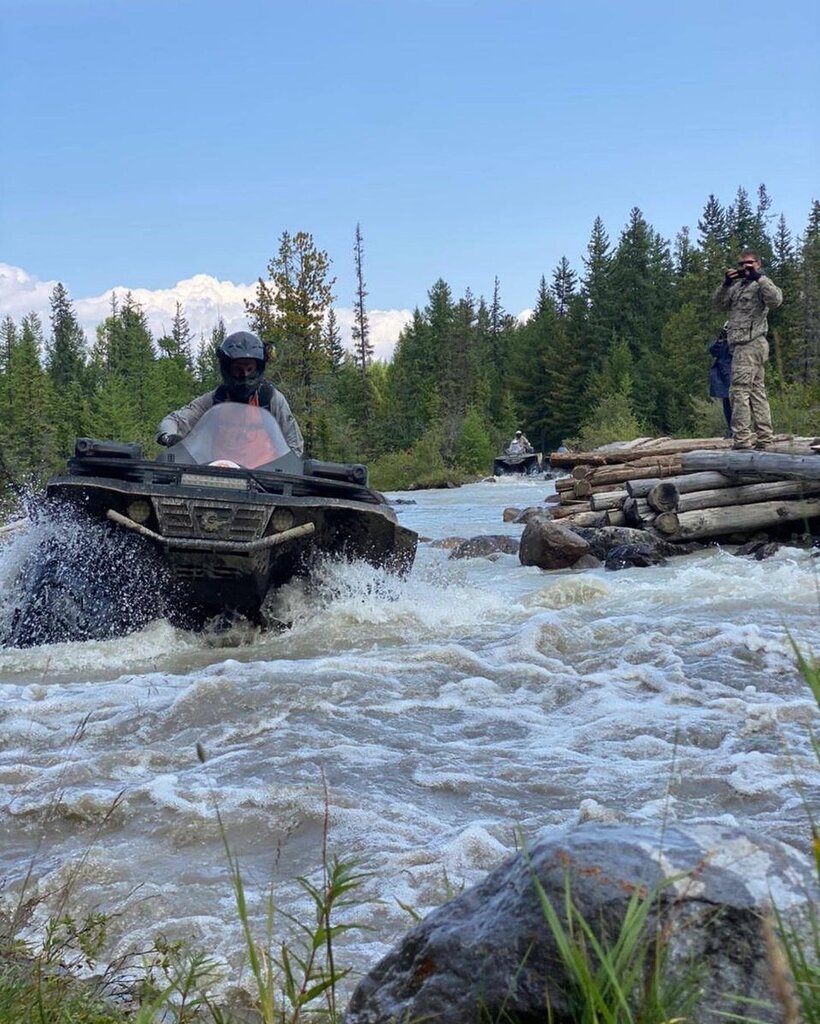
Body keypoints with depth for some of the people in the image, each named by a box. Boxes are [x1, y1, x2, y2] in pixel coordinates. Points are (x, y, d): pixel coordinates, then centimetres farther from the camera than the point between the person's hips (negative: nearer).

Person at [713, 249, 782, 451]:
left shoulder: (761, 283, -4)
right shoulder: (738, 285, 20)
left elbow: (775, 300, -22)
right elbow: (720, 304, 17)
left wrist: (758, 277, -21)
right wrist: (725, 284, 2)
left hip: (750, 344, -9)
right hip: (742, 345, 9)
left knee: (739, 391, -14)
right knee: (757, 391, 10)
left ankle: (742, 440, -17)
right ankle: (764, 440, 14)